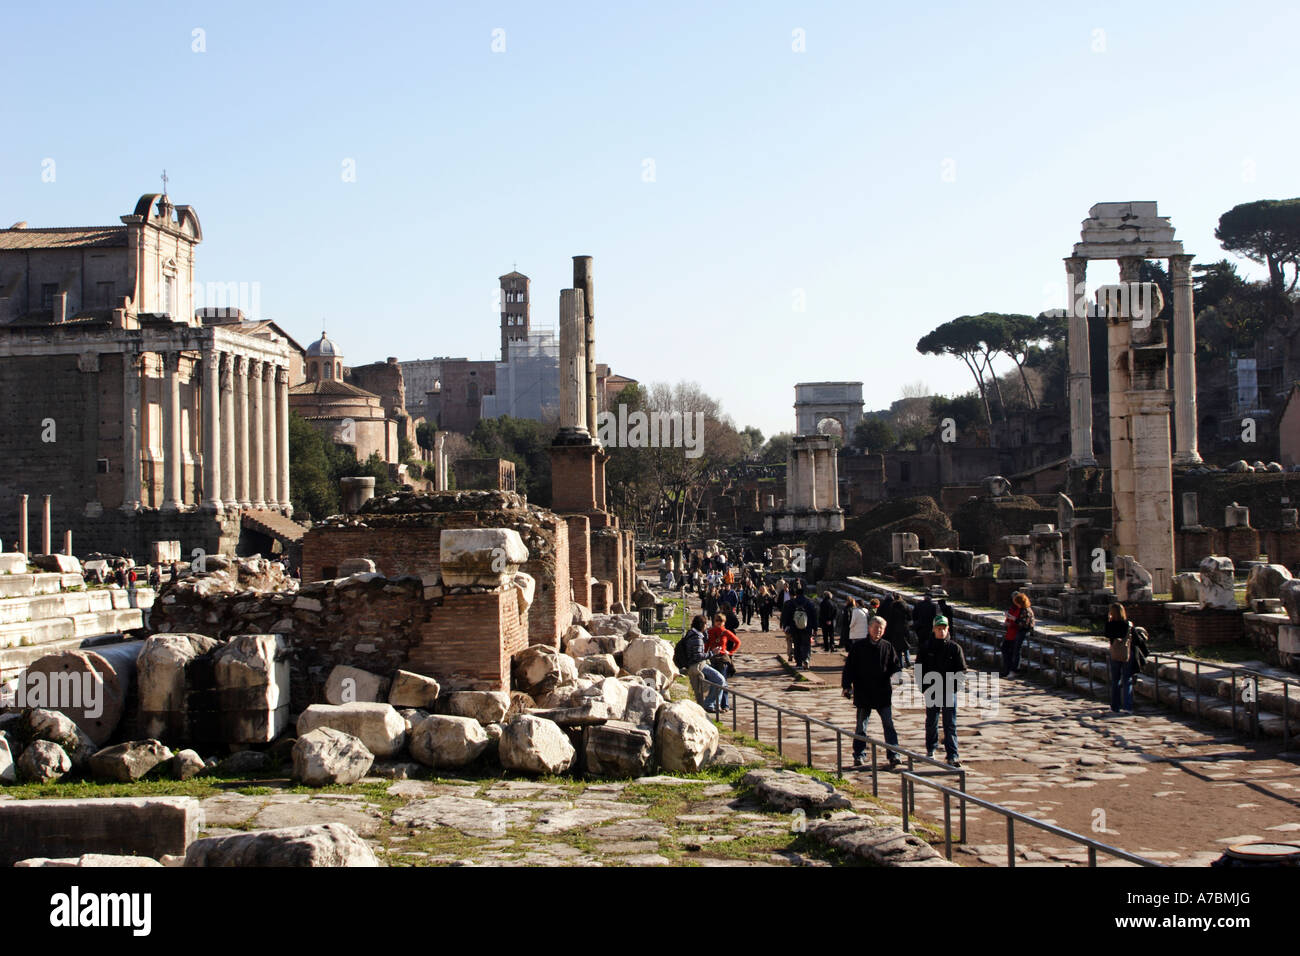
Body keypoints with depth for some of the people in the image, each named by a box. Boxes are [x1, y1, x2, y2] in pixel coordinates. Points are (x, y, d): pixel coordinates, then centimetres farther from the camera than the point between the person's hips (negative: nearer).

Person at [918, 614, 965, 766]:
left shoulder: (954, 648, 1)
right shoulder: (926, 648, 1)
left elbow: (962, 670, 3)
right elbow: (919, 669, 4)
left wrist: (954, 682, -14)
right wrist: (923, 688, -5)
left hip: (949, 692, -1)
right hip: (931, 692, 1)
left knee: (950, 725, -2)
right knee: (931, 723, 13)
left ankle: (952, 755, -2)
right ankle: (930, 750, 30)